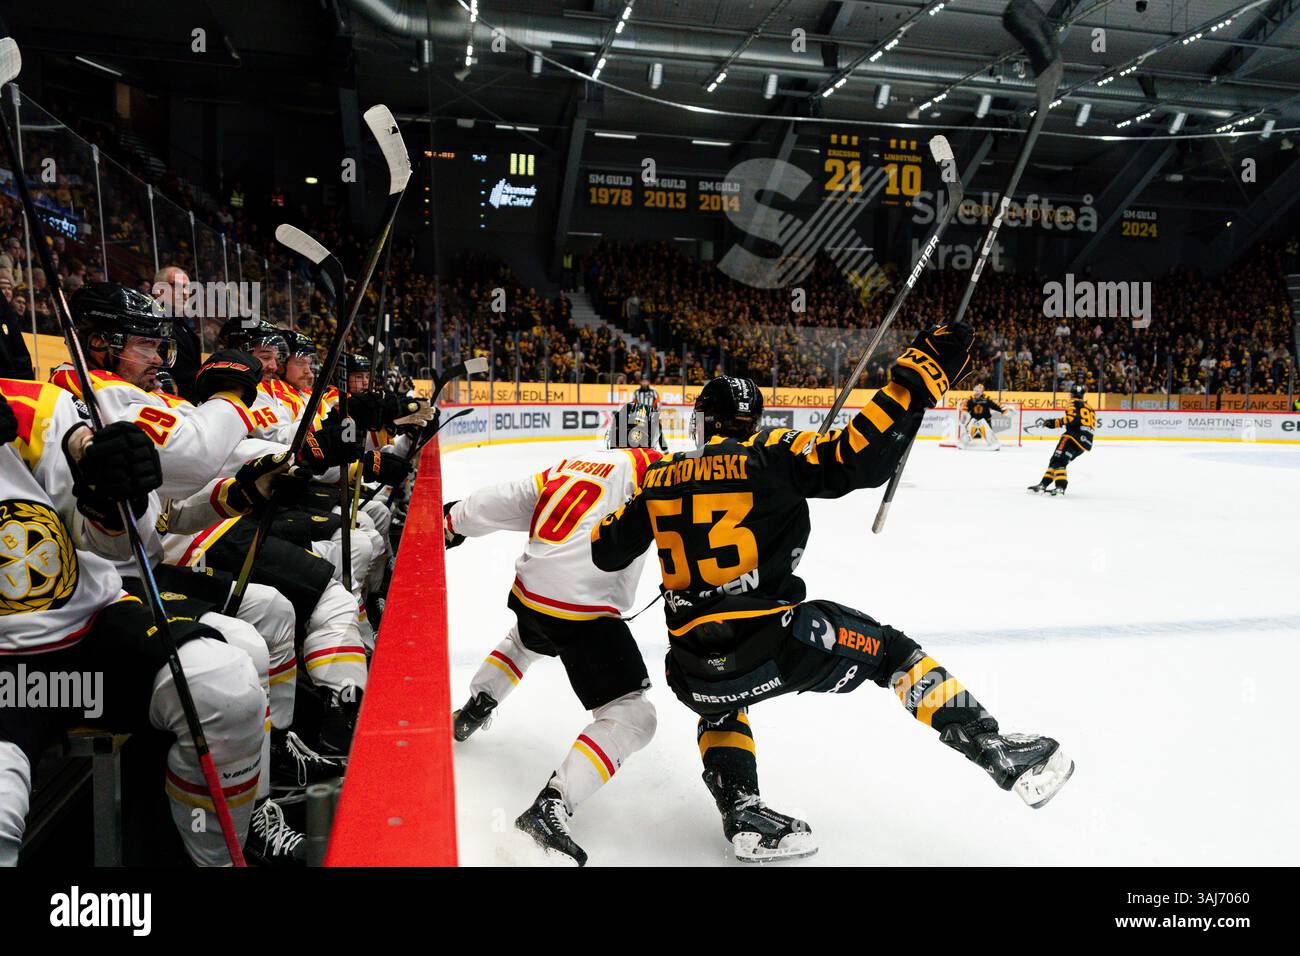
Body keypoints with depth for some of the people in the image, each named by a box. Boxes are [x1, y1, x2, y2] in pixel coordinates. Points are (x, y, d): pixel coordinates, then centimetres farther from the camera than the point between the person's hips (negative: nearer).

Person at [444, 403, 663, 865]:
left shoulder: (568, 467, 14)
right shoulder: (647, 465, -1)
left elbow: (502, 502, 15)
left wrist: (452, 522, 28)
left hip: (528, 593, 8)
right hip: (584, 612, -7)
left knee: (525, 641, 41)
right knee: (632, 716, -2)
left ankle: (470, 714, 53)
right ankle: (549, 808, -14)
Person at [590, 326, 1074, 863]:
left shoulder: (662, 480, 9)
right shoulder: (771, 456, -3)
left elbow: (605, 552, 17)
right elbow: (860, 458, -17)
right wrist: (919, 377, -10)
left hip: (695, 668, 4)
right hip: (775, 642, -3)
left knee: (720, 704, 38)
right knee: (889, 650, 18)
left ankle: (742, 812, 20)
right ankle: (996, 751, 15)